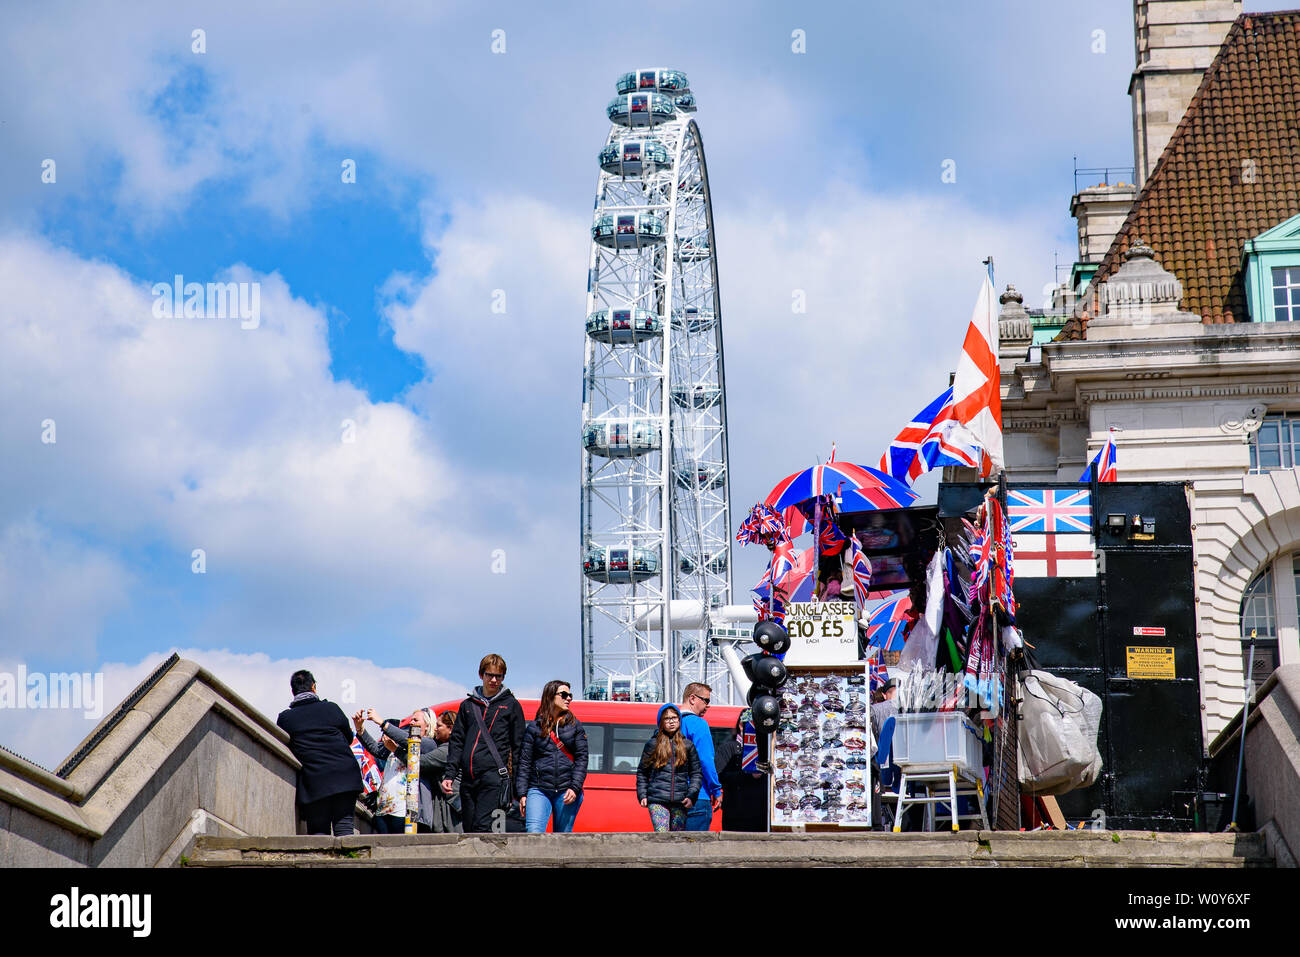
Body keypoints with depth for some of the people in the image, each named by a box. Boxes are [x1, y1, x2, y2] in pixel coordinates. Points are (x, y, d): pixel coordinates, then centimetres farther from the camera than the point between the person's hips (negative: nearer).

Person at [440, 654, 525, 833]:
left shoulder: (510, 705, 9)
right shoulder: (468, 705, 18)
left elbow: (518, 745, 6)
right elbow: (457, 741, 17)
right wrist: (449, 775, 5)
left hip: (494, 775, -5)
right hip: (468, 778, 5)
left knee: (482, 826, -18)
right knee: (468, 829, 3)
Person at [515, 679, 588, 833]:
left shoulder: (575, 726, 11)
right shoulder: (534, 727, 9)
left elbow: (581, 758, 6)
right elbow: (524, 762, 7)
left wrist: (575, 788, -7)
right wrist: (522, 794, 0)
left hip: (566, 791, 1)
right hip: (538, 790, -1)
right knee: (534, 833, -19)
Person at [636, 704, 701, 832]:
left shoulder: (687, 745, 10)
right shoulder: (652, 744, 8)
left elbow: (696, 773, 12)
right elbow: (642, 772, 15)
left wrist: (691, 796, 0)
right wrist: (642, 795, 5)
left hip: (680, 802, 2)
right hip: (657, 801, -2)